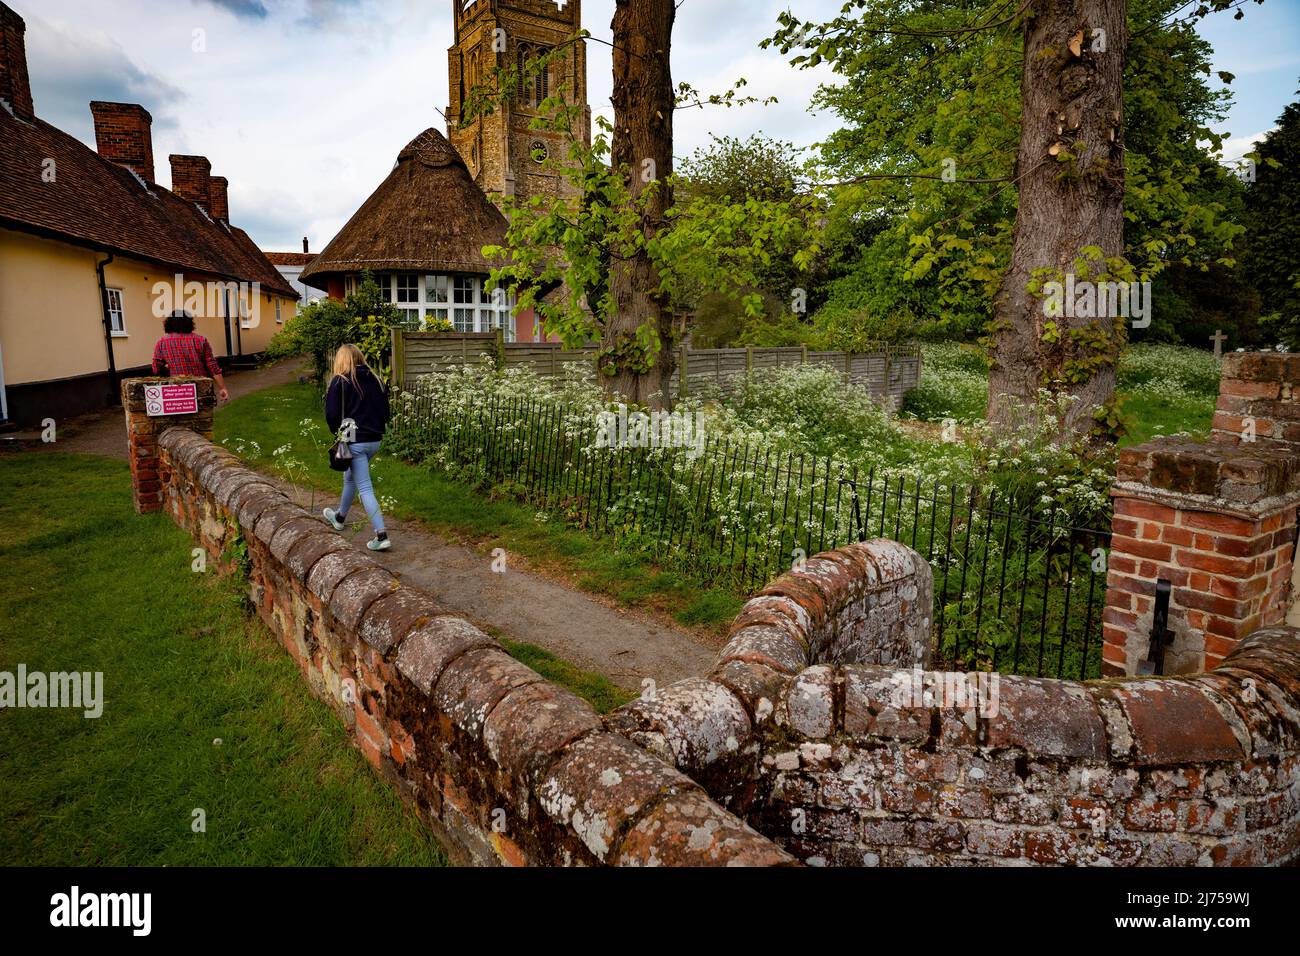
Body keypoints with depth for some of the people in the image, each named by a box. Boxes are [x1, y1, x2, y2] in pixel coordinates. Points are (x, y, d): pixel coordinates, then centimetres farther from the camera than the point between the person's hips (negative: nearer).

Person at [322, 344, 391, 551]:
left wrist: (338, 433, 6)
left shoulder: (339, 381, -9)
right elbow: (385, 411, 10)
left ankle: (381, 535, -12)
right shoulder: (376, 380, 6)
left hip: (354, 441, -6)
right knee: (350, 477, 27)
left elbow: (331, 414, -11)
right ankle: (340, 517, 46)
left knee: (364, 488, -5)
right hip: (375, 440, 6)